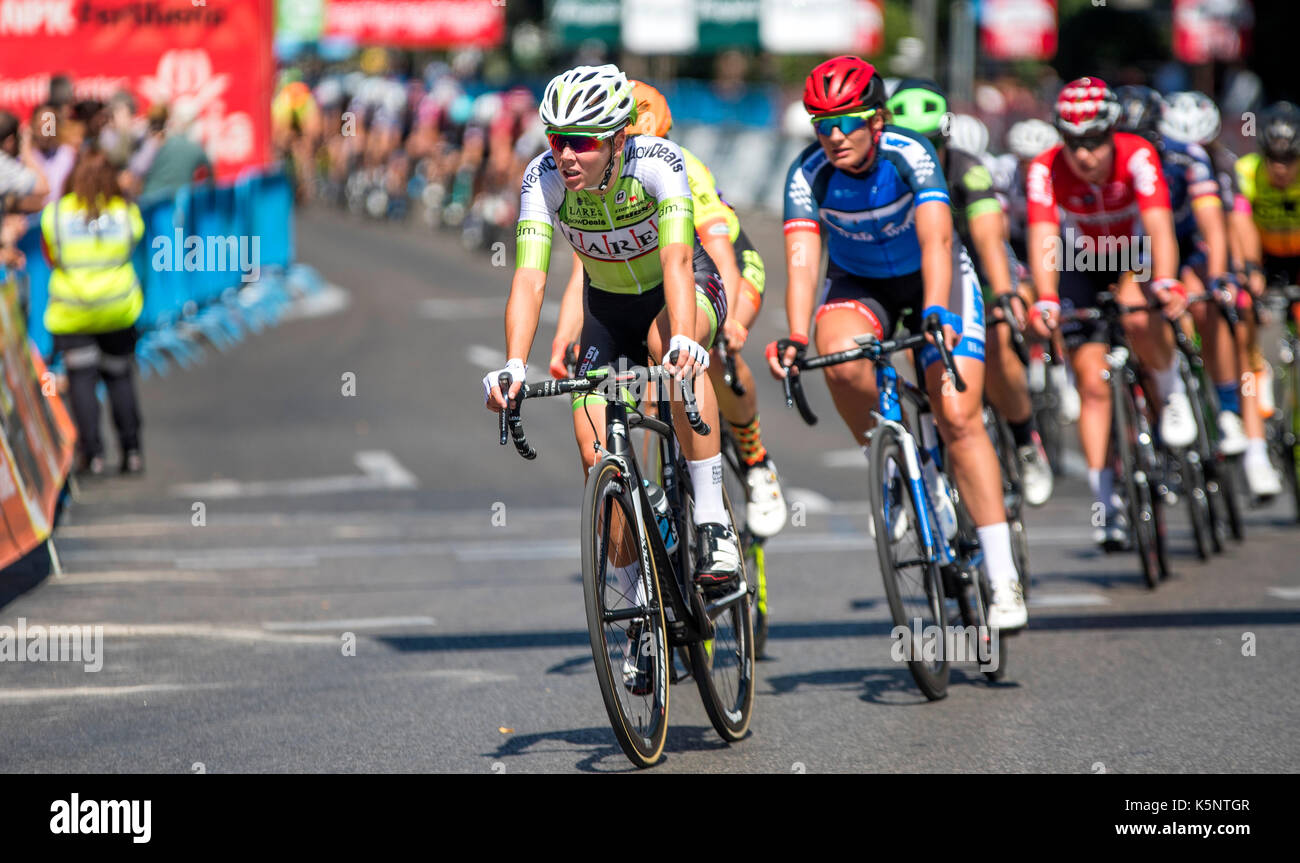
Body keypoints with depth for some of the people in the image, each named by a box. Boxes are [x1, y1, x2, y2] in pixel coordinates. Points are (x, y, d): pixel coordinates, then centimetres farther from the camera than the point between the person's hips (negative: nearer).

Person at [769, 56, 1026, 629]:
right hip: (858, 285, 2)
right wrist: (795, 337, -46)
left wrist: (936, 315, -56)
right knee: (840, 358, -34)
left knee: (958, 417, -17)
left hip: (932, 281, -2)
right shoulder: (808, 174, -22)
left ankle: (1003, 580, -15)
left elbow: (935, 242, -40)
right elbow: (802, 260, -31)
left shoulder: (911, 156, -28)